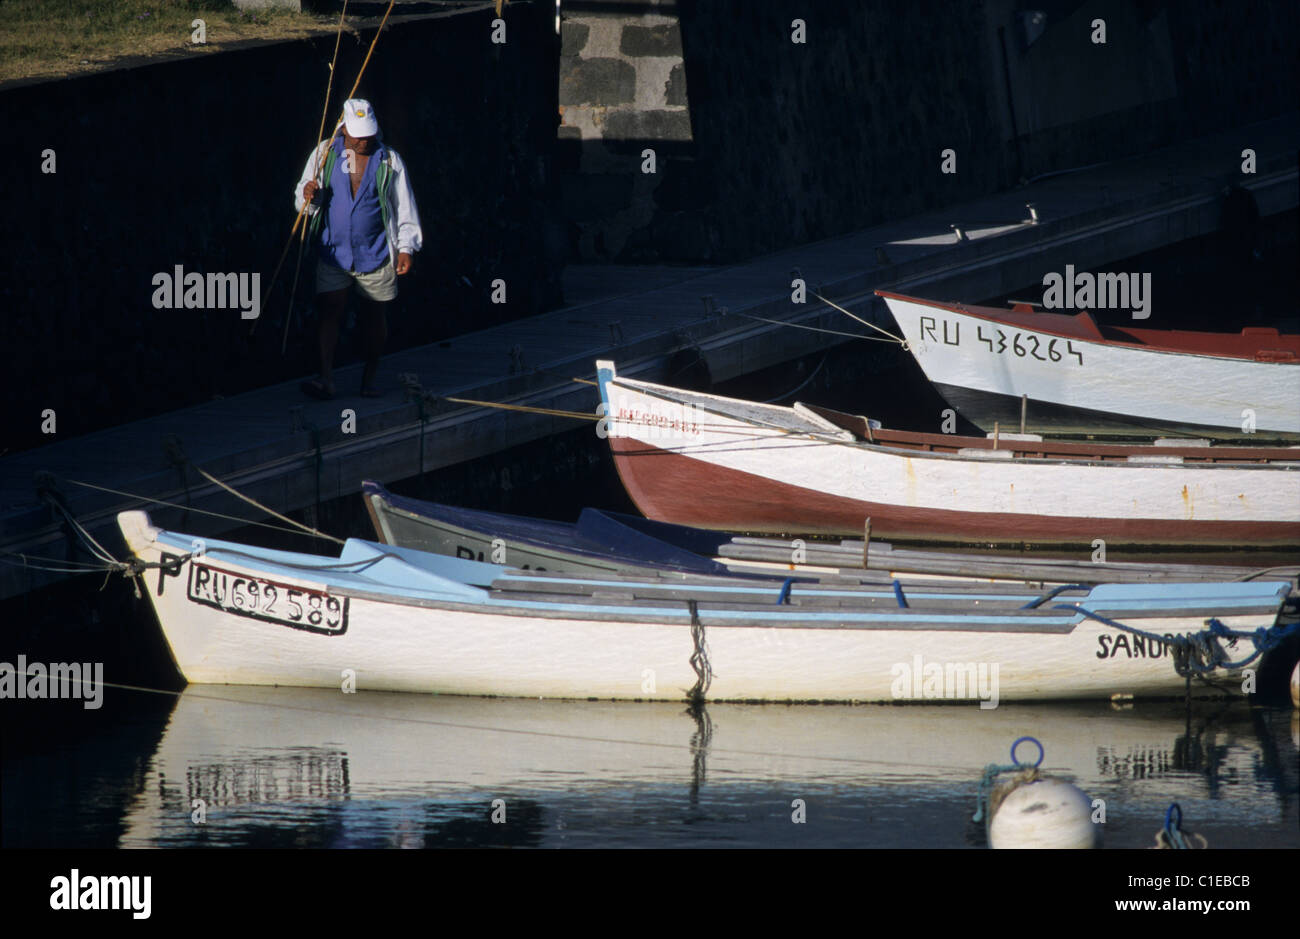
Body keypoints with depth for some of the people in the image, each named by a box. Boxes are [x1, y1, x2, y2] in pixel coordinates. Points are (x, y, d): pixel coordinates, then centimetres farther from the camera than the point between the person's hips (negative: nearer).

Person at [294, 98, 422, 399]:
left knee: (375, 317, 4)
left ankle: (369, 378, 15)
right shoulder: (324, 154, 5)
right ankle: (325, 379, -14)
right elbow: (302, 201, 9)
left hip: (375, 254, 0)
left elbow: (405, 207, 8)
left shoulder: (389, 160, 3)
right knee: (328, 311, -10)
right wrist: (307, 195, -15)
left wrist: (406, 248, 1)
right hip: (333, 251, 0)